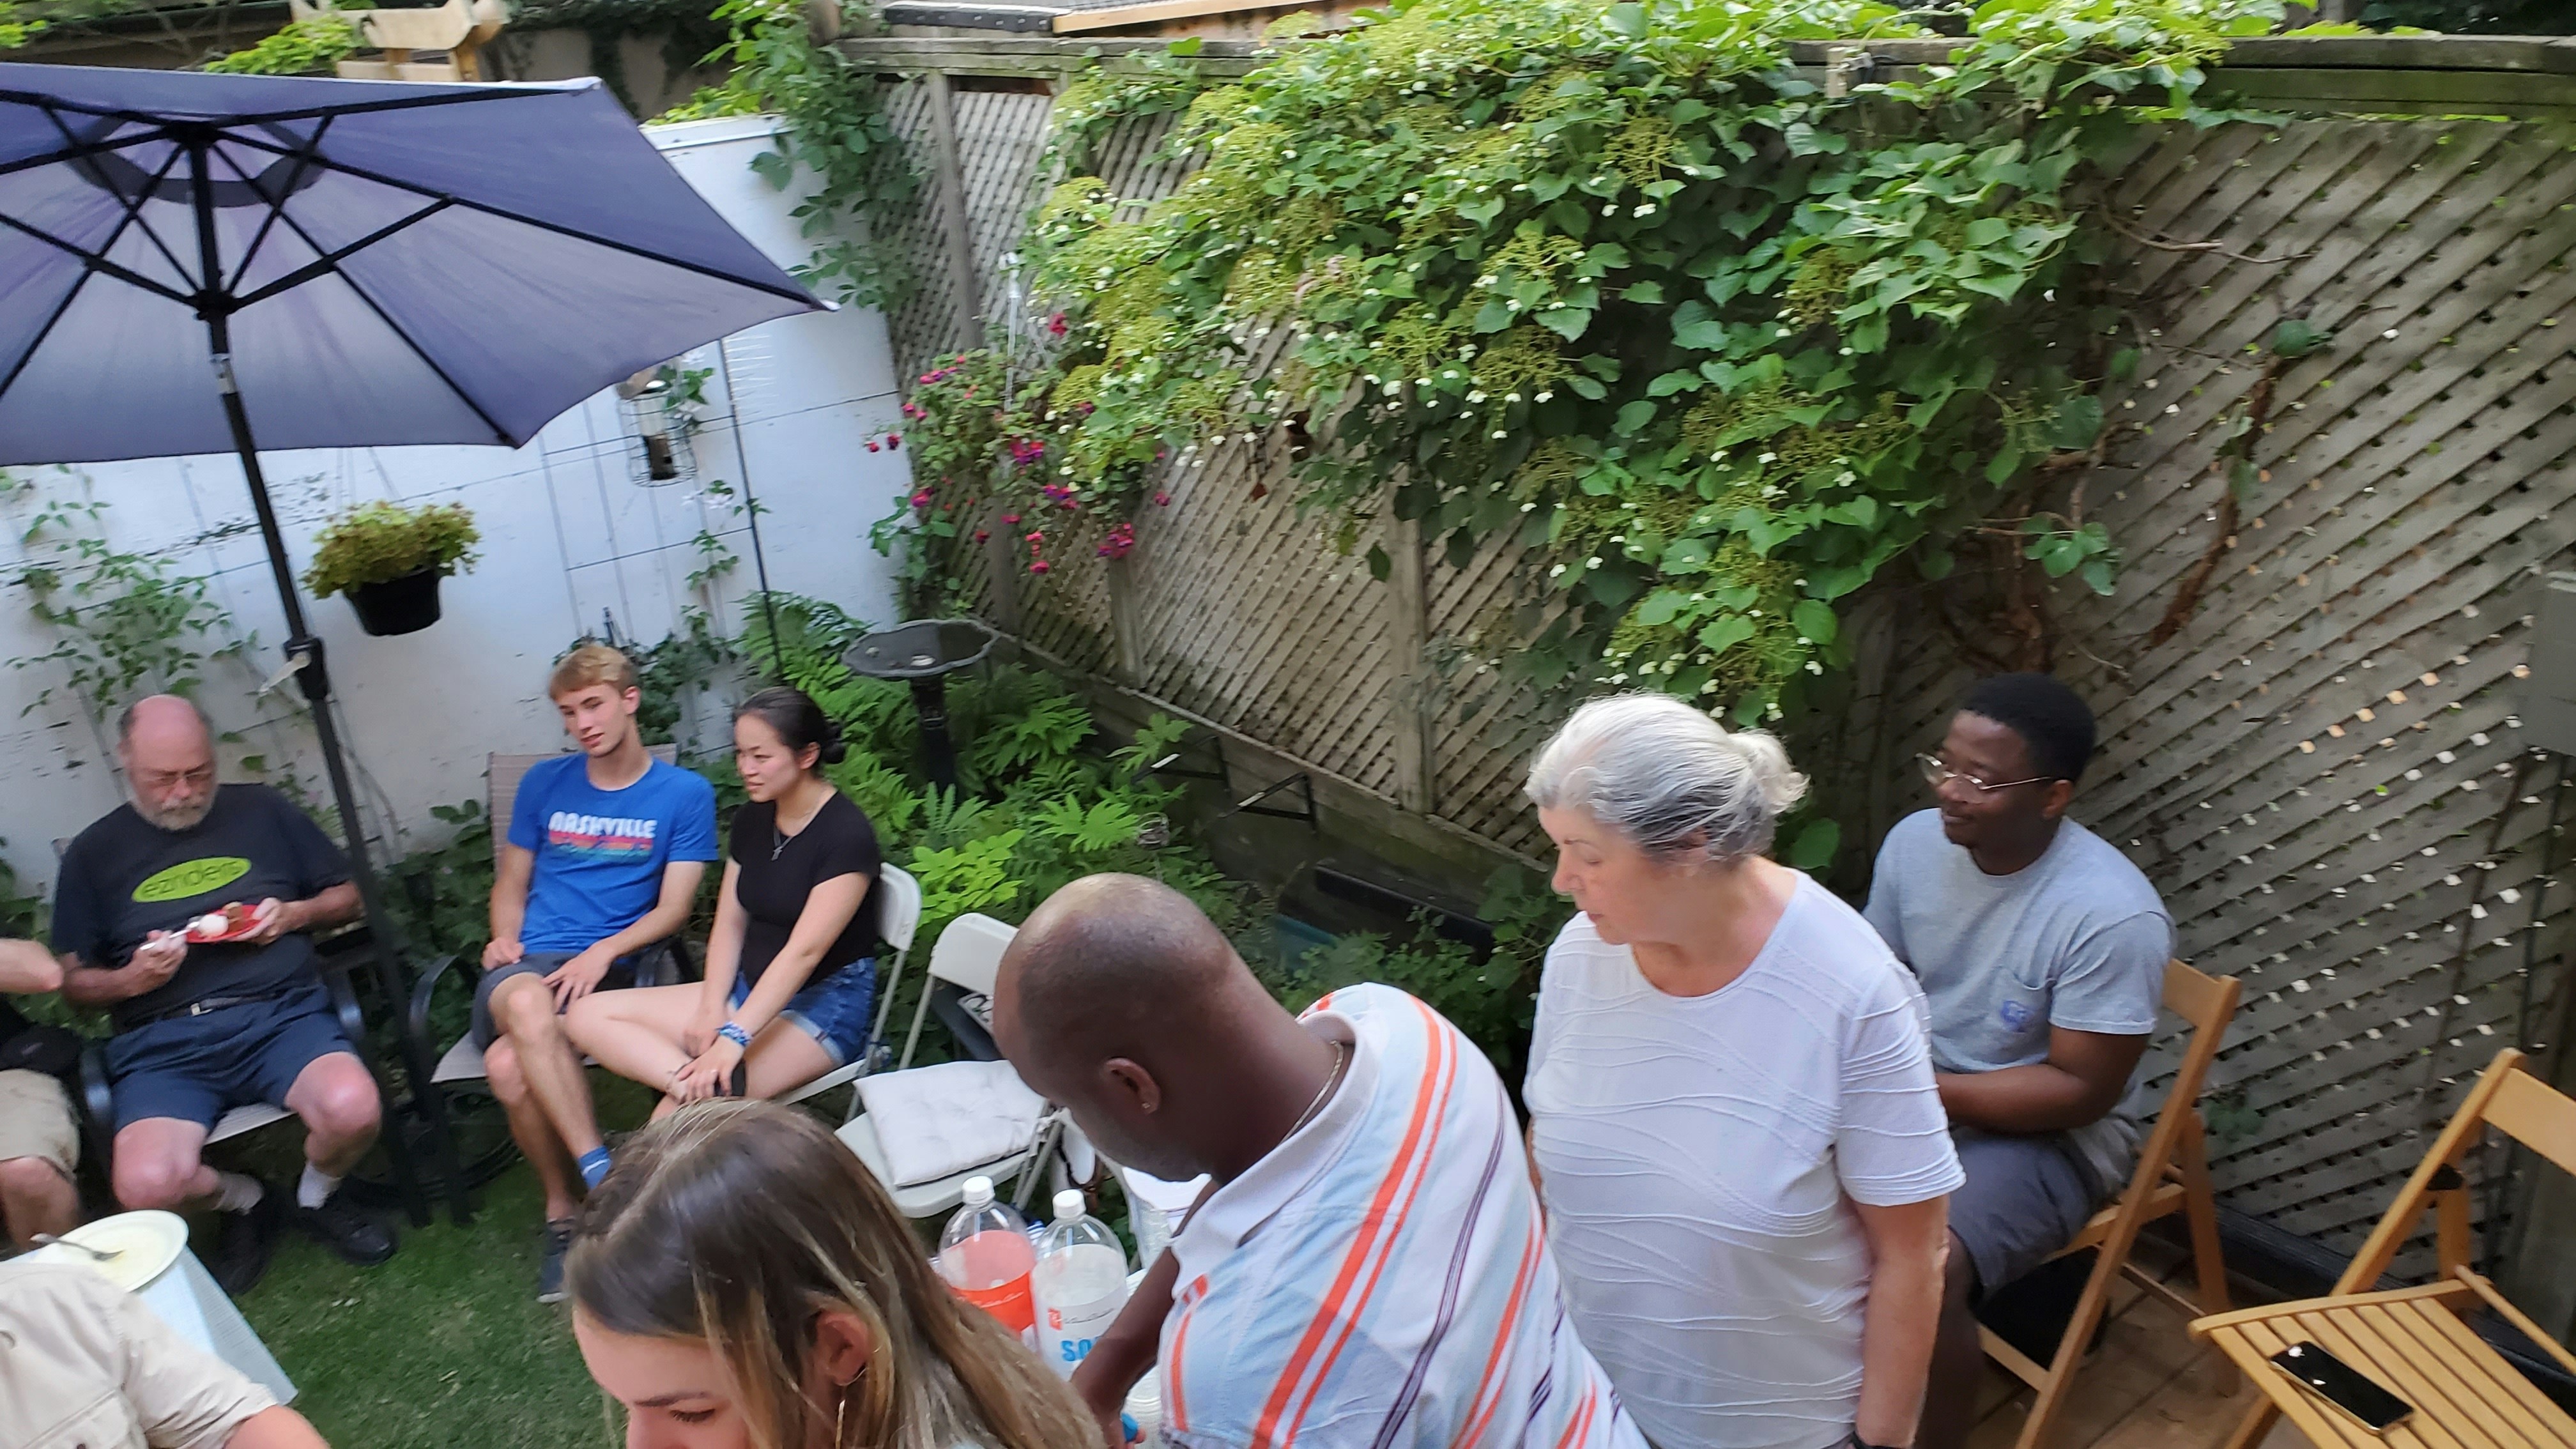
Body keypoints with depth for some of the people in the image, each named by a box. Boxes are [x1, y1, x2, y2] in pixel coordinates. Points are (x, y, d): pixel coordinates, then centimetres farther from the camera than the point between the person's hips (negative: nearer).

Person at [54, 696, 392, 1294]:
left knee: (353, 1111, -32)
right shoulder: (94, 852, 14)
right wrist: (130, 979, -6)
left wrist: (296, 914, 0)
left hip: (280, 1013, 0)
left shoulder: (261, 810, 15)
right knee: (146, 1188, -28)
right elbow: (72, 981, 16)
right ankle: (245, 1201, 9)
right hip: (163, 1042, 1)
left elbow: (347, 895, 21)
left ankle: (317, 1198, 6)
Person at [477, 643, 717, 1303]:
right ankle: (601, 1174, -35)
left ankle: (564, 1208, -16)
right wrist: (504, 938, 3)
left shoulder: (685, 794, 7)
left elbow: (673, 908, 2)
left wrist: (604, 951, -15)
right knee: (528, 1003, -38)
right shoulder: (545, 783, 17)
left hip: (606, 968, -2)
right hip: (523, 964, 2)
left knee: (511, 1065, -33)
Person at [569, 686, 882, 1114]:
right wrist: (712, 1008, -8)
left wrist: (733, 1040, -30)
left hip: (825, 1003, -9)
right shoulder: (752, 820, 8)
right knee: (588, 1016, -10)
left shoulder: (847, 834, -17)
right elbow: (729, 925, 8)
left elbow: (804, 951, -24)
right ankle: (692, 1082, -31)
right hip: (749, 988, 9)